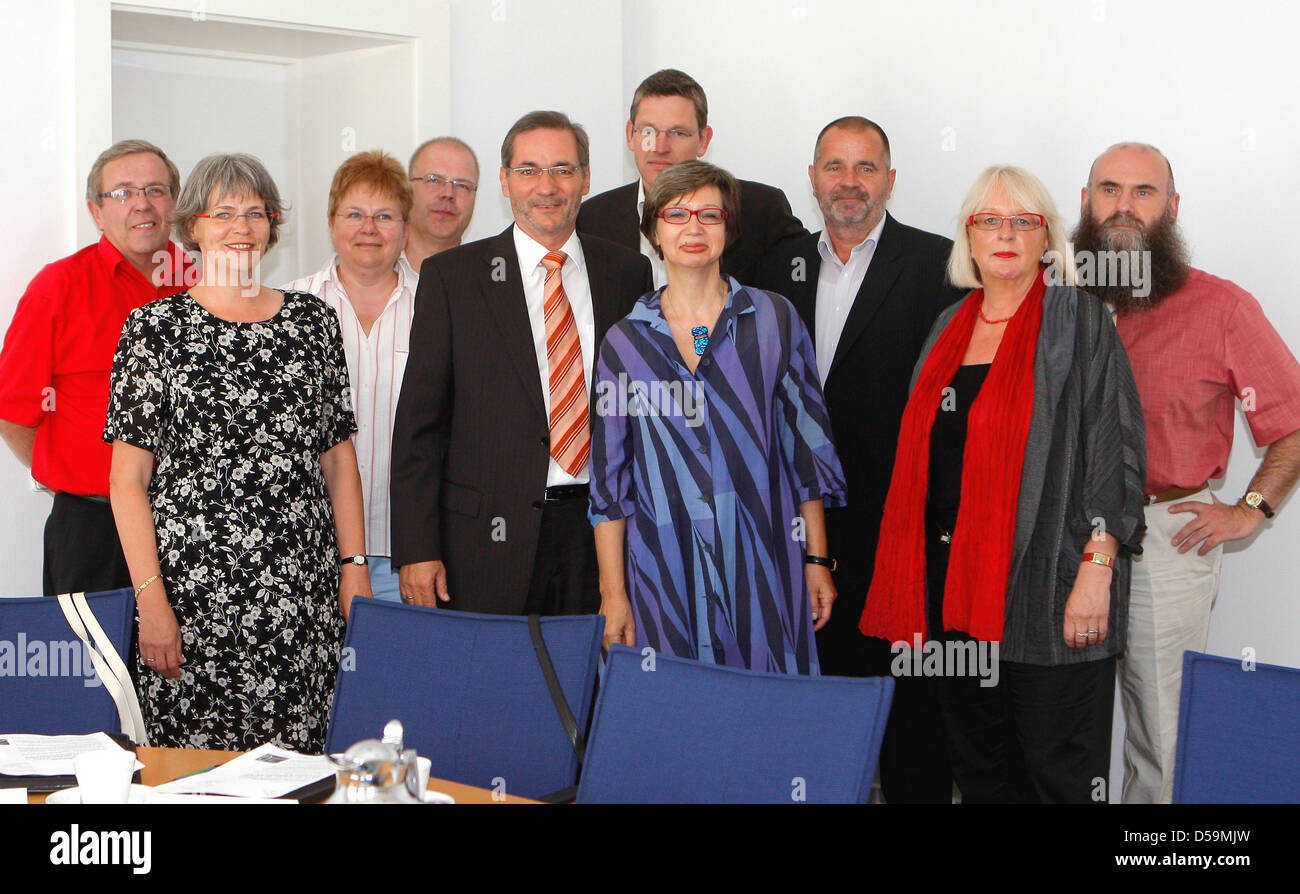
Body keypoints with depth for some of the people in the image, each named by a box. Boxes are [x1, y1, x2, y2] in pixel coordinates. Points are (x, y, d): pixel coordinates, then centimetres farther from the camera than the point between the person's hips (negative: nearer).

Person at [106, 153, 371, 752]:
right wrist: (151, 600, -8)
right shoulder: (156, 326, 2)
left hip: (303, 591, 2)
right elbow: (128, 478, -1)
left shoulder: (314, 321, 11)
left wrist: (354, 566, 5)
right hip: (191, 590, -2)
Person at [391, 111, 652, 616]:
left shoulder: (628, 273, 9)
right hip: (489, 537, -2)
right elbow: (418, 422, -1)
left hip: (601, 536, 2)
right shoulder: (450, 276, 2)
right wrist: (417, 550, -7)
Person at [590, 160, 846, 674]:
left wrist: (817, 560, 4)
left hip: (763, 567, 0)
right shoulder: (625, 342, 5)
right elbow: (609, 481, 6)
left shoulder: (774, 320, 4)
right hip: (664, 570, 0)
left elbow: (807, 444, 7)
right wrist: (613, 594, 2)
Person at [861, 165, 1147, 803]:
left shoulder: (1078, 321, -3)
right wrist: (915, 579, 14)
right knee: (977, 765, 14)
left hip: (1046, 582, -6)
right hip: (953, 578, 6)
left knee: (1059, 773, 1)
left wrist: (1096, 569, -18)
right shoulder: (949, 329, 14)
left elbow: (1115, 447, -10)